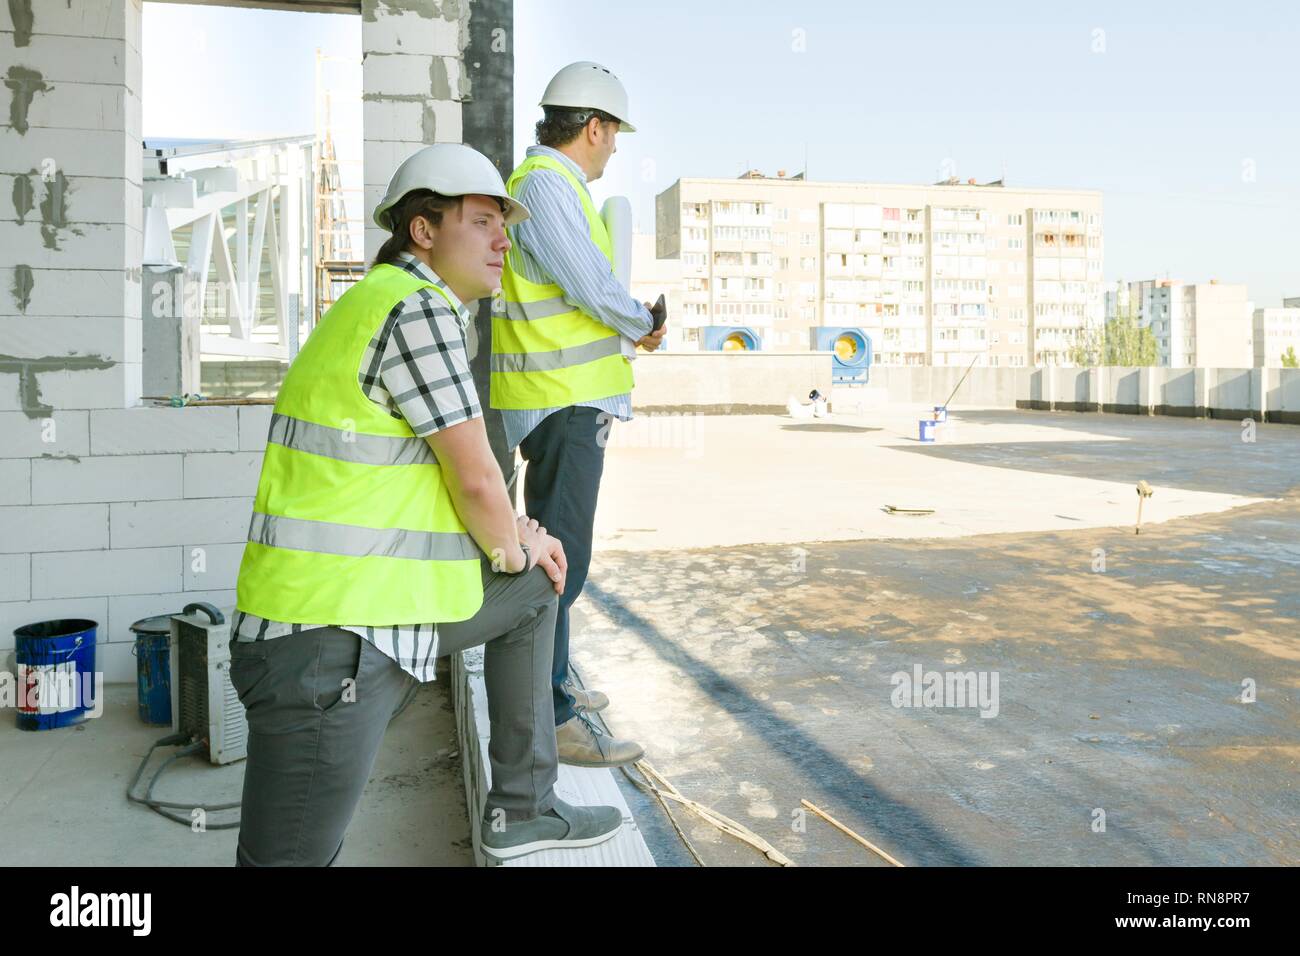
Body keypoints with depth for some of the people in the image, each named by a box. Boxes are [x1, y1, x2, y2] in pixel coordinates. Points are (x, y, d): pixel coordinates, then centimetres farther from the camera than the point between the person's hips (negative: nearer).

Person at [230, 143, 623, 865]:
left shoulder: (389, 300, 17)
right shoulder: (418, 307, -16)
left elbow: (441, 474, 23)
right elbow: (476, 478, -14)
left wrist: (518, 532, 15)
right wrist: (513, 549, 5)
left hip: (385, 606, 11)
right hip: (332, 640, -11)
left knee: (536, 588, 24)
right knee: (294, 856, -4)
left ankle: (523, 808, 31)